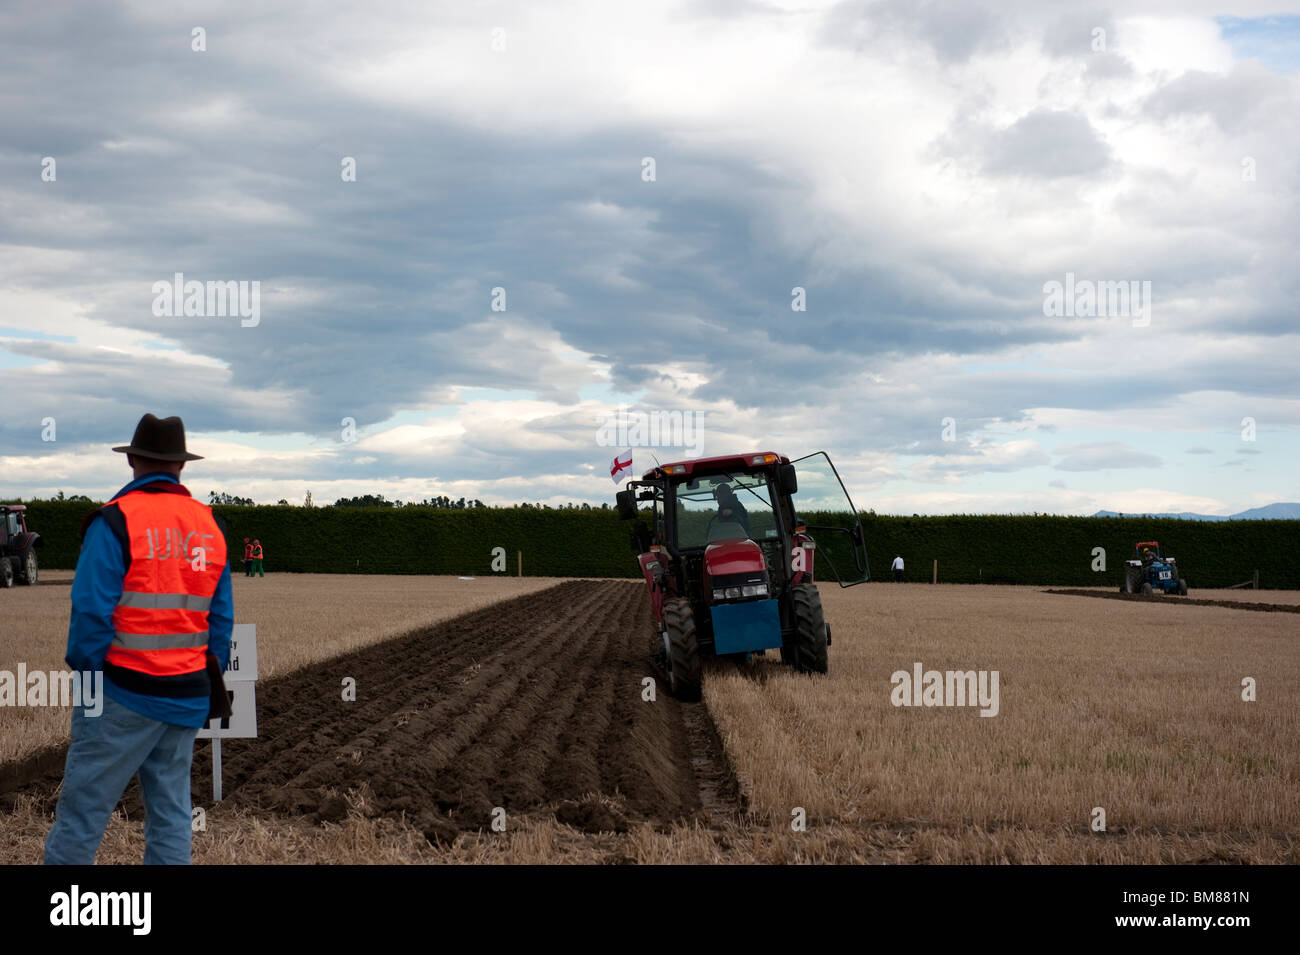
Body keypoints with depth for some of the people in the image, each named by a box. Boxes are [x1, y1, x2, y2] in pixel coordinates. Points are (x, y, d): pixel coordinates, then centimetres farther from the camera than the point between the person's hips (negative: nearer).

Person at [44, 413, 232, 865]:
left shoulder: (115, 522, -9)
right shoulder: (209, 526, 9)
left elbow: (92, 610, -13)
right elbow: (221, 617, 11)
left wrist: (83, 671, -2)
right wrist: (209, 684, 17)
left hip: (124, 692, -6)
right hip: (187, 699, 6)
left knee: (83, 807, -1)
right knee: (171, 813, 9)